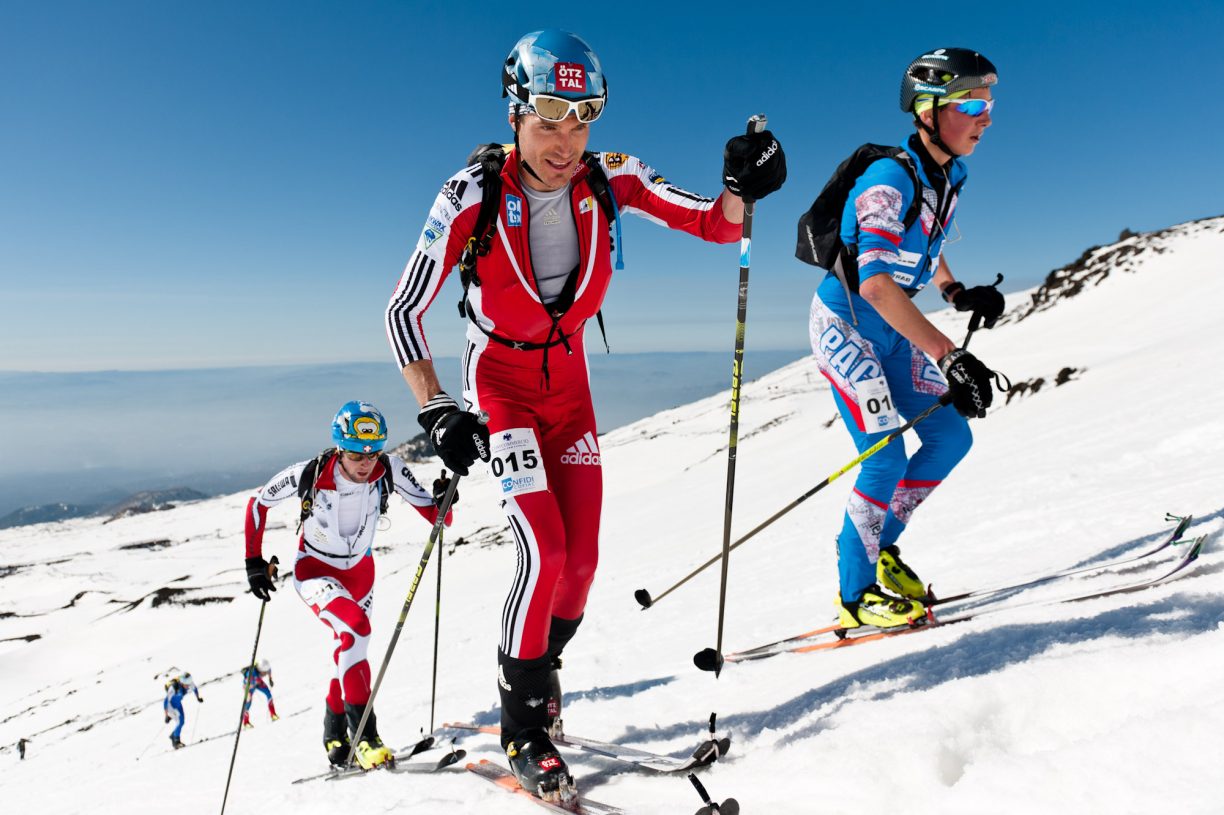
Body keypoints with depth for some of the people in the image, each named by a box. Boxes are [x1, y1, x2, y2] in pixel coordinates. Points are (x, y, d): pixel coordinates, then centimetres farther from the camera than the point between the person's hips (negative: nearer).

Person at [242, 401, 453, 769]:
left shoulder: (389, 469, -24)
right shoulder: (308, 474, -28)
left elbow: (436, 517, -22)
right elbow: (258, 503, -9)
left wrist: (443, 504, -44)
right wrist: (254, 561, -8)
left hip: (360, 570, 4)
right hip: (314, 571, -3)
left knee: (349, 647, 17)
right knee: (356, 627, -30)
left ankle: (334, 735, 42)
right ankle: (363, 734, -21)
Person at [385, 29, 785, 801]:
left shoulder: (610, 179, -10)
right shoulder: (472, 195, -19)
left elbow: (715, 225, -8)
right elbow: (405, 311, -16)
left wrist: (739, 187, -30)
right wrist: (437, 411, -24)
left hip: (569, 377, 4)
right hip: (500, 377, -4)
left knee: (583, 557, 1)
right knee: (546, 550, -17)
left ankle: (541, 671, 31)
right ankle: (522, 727, 4)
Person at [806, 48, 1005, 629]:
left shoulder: (948, 176, 3)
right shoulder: (890, 178, -24)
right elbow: (875, 281, -36)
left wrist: (956, 292, 4)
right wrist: (949, 355, -41)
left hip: (894, 328, 9)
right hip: (845, 324, -8)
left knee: (950, 438, 4)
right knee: (886, 454, -14)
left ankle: (881, 549, 20)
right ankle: (856, 592, 3)